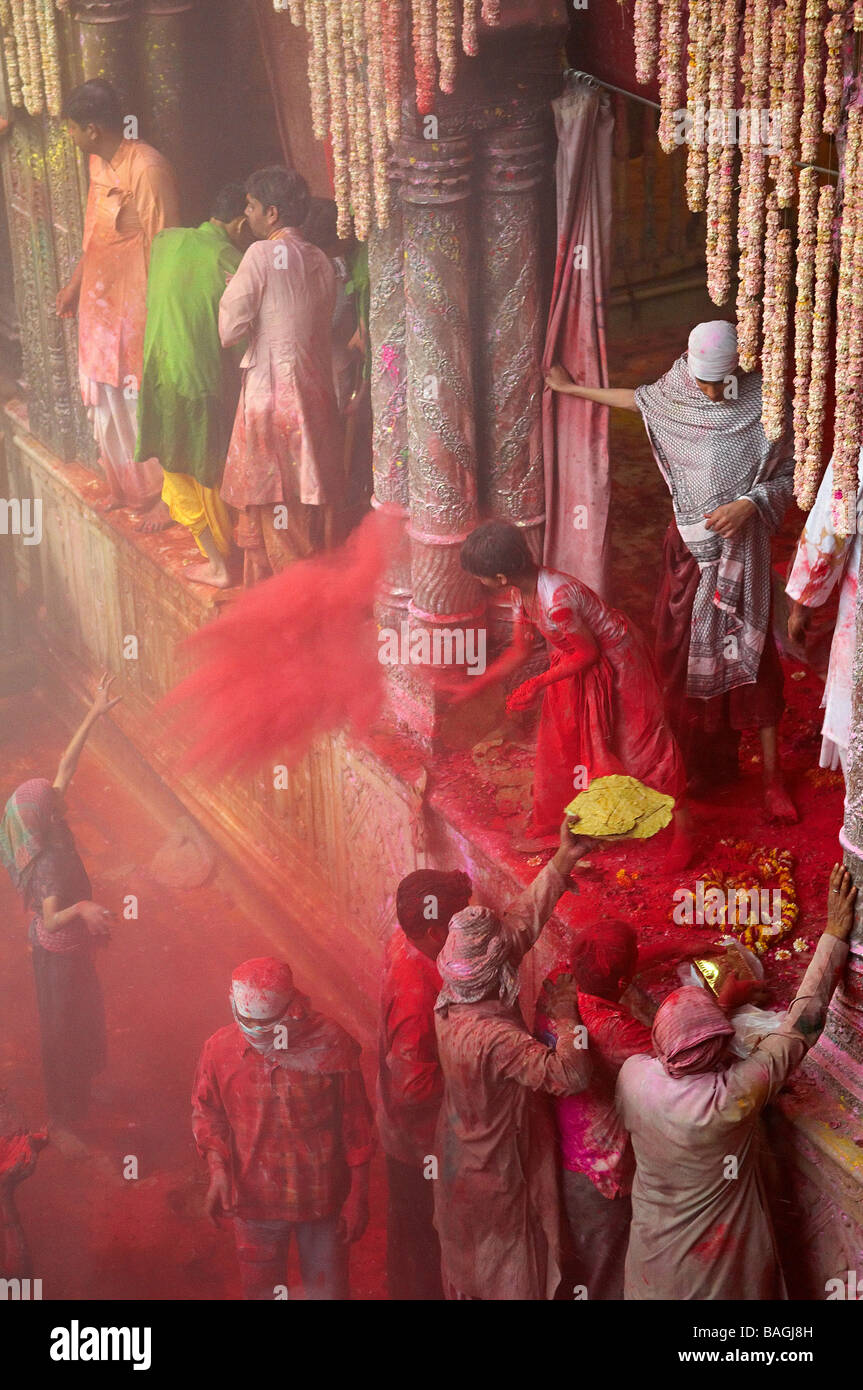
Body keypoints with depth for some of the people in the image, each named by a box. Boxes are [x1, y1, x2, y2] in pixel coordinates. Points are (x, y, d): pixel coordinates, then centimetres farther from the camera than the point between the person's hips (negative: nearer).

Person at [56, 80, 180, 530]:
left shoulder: (147, 169, -21)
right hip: (100, 303, 9)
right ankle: (126, 487, 33)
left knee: (145, 402, 2)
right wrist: (74, 285, 22)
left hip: (137, 307, -9)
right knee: (107, 403, 17)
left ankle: (166, 495, 17)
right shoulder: (97, 163, 6)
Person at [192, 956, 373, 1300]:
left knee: (327, 1289, 13)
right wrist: (217, 1169, -12)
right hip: (254, 1201, 2)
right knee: (259, 1289, 20)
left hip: (320, 1198, -2)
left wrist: (358, 1196, -6)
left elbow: (356, 1126, -9)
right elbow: (207, 1114, 3)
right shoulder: (219, 1049, -12)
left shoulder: (330, 1044, -18)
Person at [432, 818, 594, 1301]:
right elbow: (572, 1074, -39)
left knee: (466, 1274, 25)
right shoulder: (495, 1038, -36)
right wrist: (566, 1014, -23)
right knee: (509, 1279, 14)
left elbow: (522, 920, -10)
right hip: (499, 1179, -7)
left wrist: (564, 860, -12)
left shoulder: (451, 1003, -12)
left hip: (460, 1167, 8)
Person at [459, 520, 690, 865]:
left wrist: (538, 684, -19)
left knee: (642, 739, 4)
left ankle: (680, 823, 21)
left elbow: (588, 653, -25)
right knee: (558, 737, 15)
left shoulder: (556, 601, -39)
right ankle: (546, 822, 32)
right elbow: (519, 651, 3)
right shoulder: (523, 591, -10)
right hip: (575, 660, 9)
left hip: (614, 660, -8)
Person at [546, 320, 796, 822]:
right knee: (684, 654, 9)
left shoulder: (764, 404, -14)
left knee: (749, 655, -3)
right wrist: (574, 389, 29)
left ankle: (773, 776, 6)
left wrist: (749, 504, -23)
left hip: (741, 550, -4)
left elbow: (788, 477, -6)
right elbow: (640, 399, 19)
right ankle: (705, 764, 26)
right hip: (689, 546, 4)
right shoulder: (679, 389, -2)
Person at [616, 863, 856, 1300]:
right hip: (721, 1262, -3)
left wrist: (723, 1000, 7)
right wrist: (835, 935, -20)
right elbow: (802, 1023, -26)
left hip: (655, 1245, 3)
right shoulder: (735, 1095, -35)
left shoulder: (632, 1075, -26)